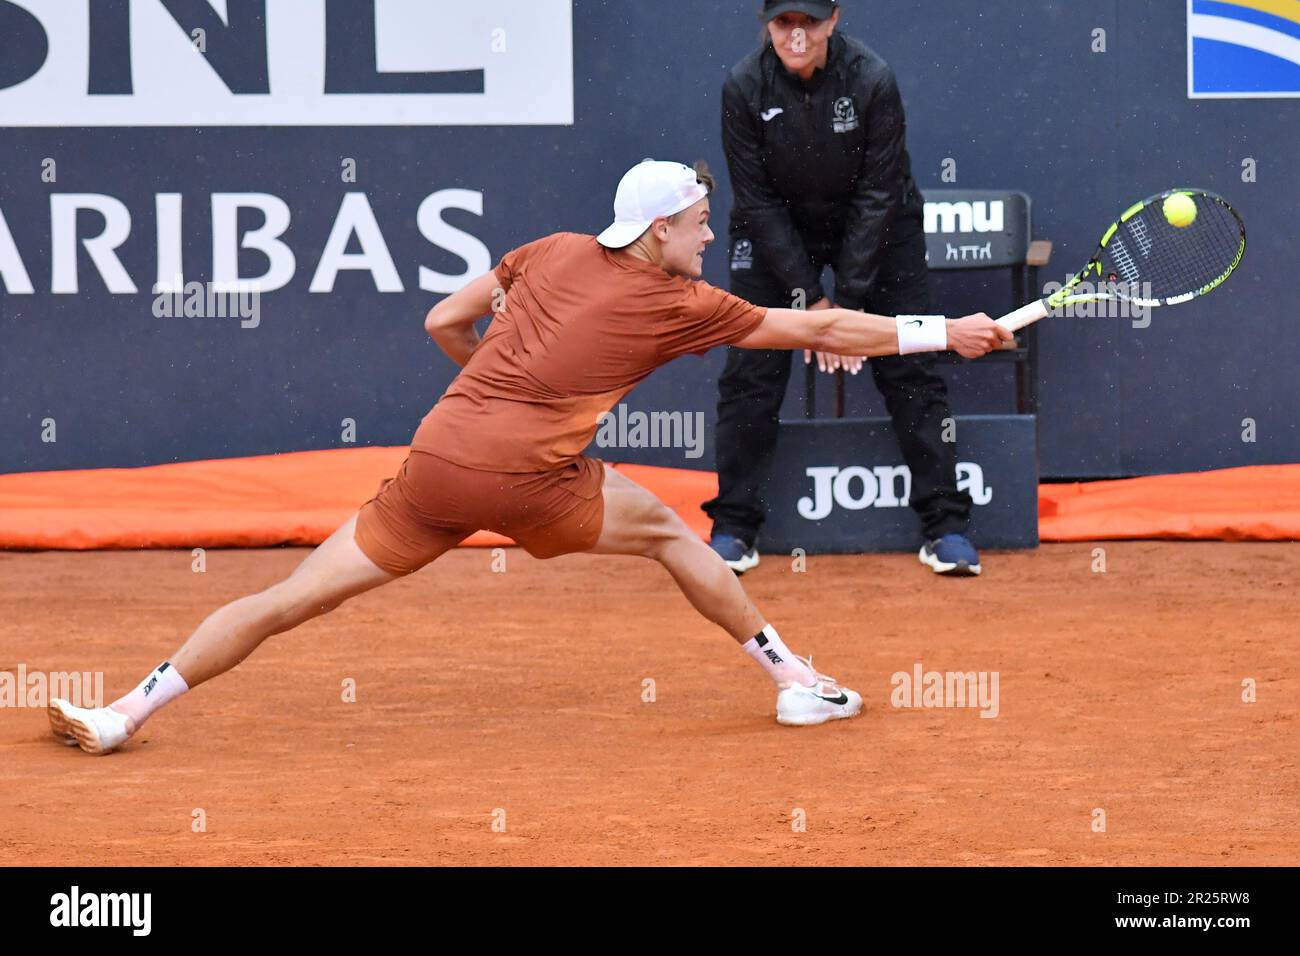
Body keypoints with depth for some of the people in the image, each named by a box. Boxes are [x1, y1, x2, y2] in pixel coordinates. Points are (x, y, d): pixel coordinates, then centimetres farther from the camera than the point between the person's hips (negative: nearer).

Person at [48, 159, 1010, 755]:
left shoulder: (552, 252, 15)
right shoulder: (677, 305, 3)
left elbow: (444, 322, 18)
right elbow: (821, 330, 7)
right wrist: (942, 333, 16)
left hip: (436, 459, 4)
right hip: (526, 477, -4)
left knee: (295, 597, 6)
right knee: (667, 528, 18)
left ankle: (126, 712, 2)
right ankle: (796, 681, 22)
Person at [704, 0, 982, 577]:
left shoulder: (872, 81, -24)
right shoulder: (744, 88, -21)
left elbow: (877, 197, -19)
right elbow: (758, 200, -16)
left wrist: (848, 301, -21)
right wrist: (810, 298, -19)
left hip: (877, 232, -1)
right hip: (777, 233, 1)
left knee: (910, 372, -6)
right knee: (749, 373, -7)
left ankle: (945, 527, 0)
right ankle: (733, 529, 3)